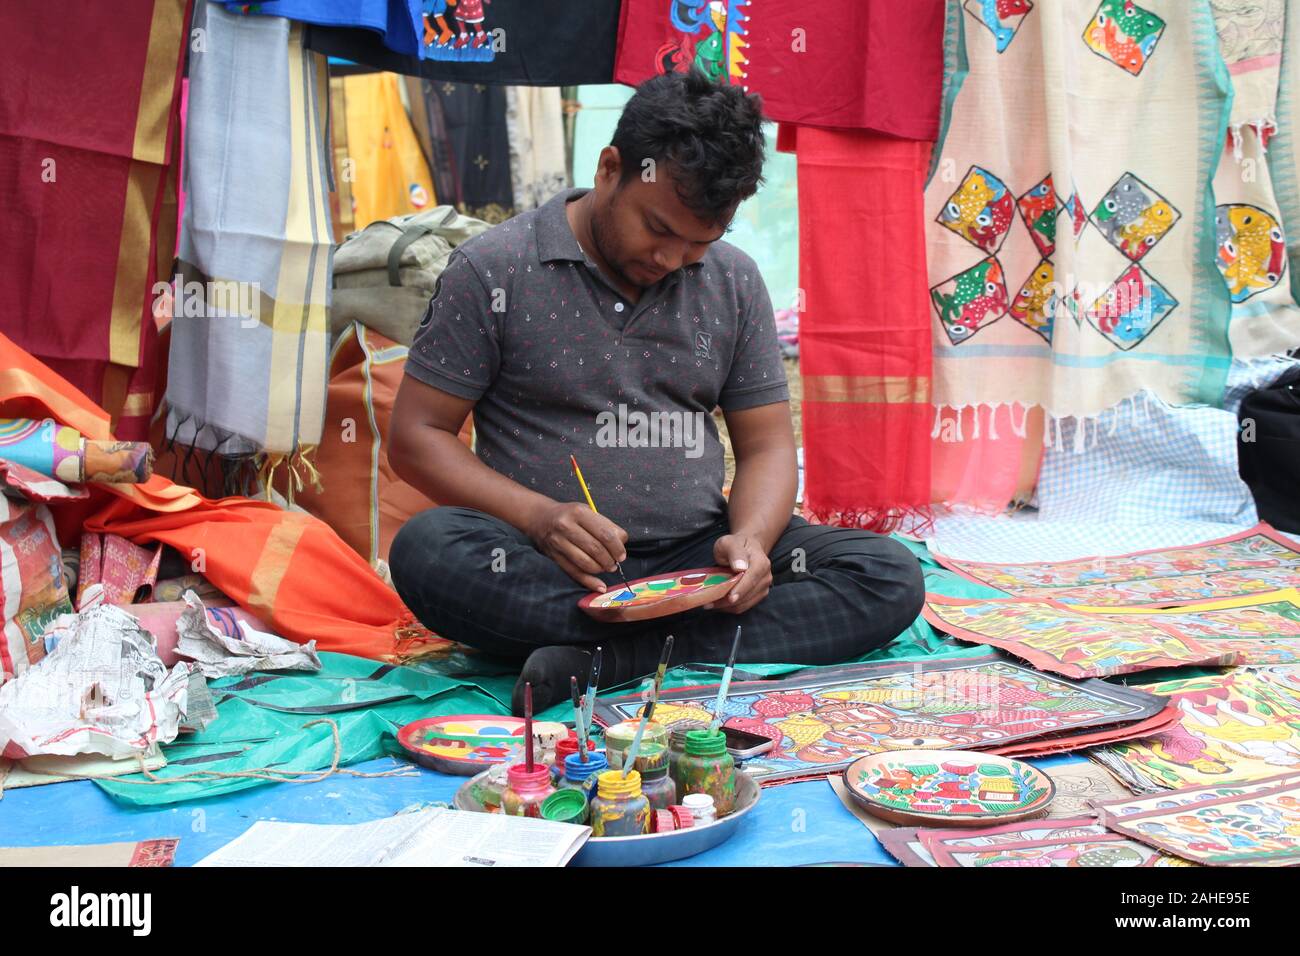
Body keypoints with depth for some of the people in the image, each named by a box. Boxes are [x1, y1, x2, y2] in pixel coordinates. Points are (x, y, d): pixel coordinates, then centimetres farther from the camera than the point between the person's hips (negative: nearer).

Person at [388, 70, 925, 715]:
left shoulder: (733, 282, 9)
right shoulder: (493, 270, -3)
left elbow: (767, 446, 10)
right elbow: (415, 436, -2)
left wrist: (749, 539, -13)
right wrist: (538, 516, -19)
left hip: (696, 559, 3)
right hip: (547, 569, -2)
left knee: (891, 576, -17)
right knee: (426, 549, -34)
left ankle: (608, 661, -29)